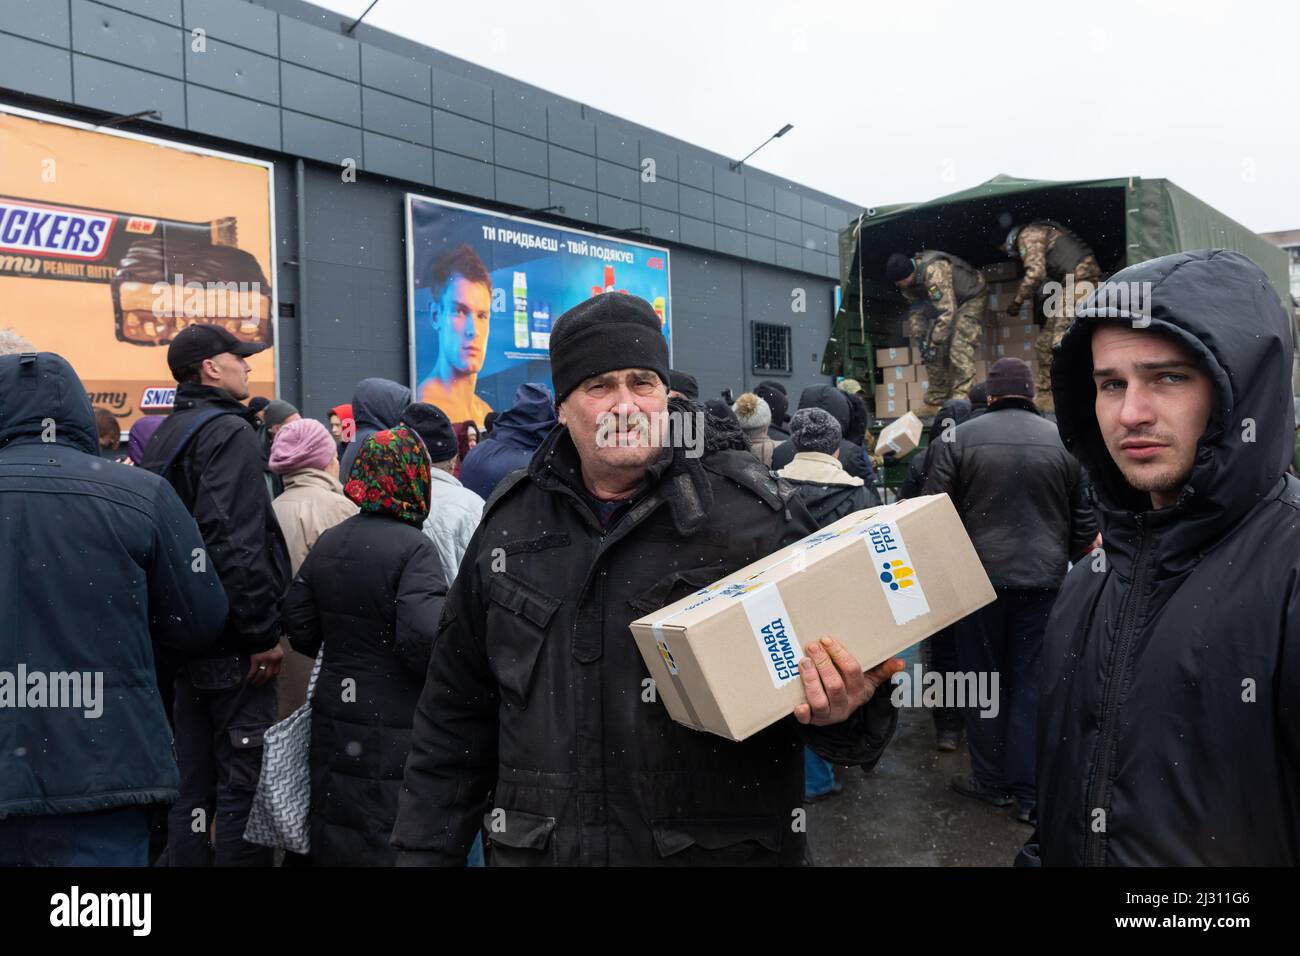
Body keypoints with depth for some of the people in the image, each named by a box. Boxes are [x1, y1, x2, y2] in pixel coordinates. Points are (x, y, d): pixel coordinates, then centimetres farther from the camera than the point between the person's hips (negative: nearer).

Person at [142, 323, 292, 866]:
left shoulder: (166, 434, 16)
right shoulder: (228, 430, -13)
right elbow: (234, 542, -24)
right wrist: (263, 633, -21)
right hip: (231, 640, -9)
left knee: (194, 772, 17)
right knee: (245, 775, -2)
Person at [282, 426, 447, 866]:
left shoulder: (327, 543, 5)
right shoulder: (414, 549, -17)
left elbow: (297, 624, 11)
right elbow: (423, 639, -26)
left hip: (333, 713, 7)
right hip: (394, 728, -7)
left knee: (334, 834, 19)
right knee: (391, 841, 4)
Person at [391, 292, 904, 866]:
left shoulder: (757, 512, -8)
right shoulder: (510, 523, 2)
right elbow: (456, 718, 9)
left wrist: (843, 711, -25)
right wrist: (425, 851, 8)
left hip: (723, 846, -2)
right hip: (536, 848, 3)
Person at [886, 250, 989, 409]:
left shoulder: (933, 271, -39)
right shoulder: (907, 282, -13)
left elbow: (947, 311, -40)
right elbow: (915, 308, 1)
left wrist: (933, 343, -37)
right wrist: (920, 336, -13)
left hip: (971, 298, -8)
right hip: (945, 301, 8)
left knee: (959, 348, -22)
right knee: (936, 351, 1)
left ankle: (961, 400, -21)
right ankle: (936, 401, 9)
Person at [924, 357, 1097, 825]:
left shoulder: (957, 439, -5)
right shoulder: (1065, 441, 1)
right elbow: (1084, 522, 6)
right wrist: (1071, 567, 21)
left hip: (980, 576, -1)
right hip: (1044, 580, 2)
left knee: (984, 679, 11)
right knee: (1034, 682, 8)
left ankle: (992, 780, 21)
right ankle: (1031, 792, 12)